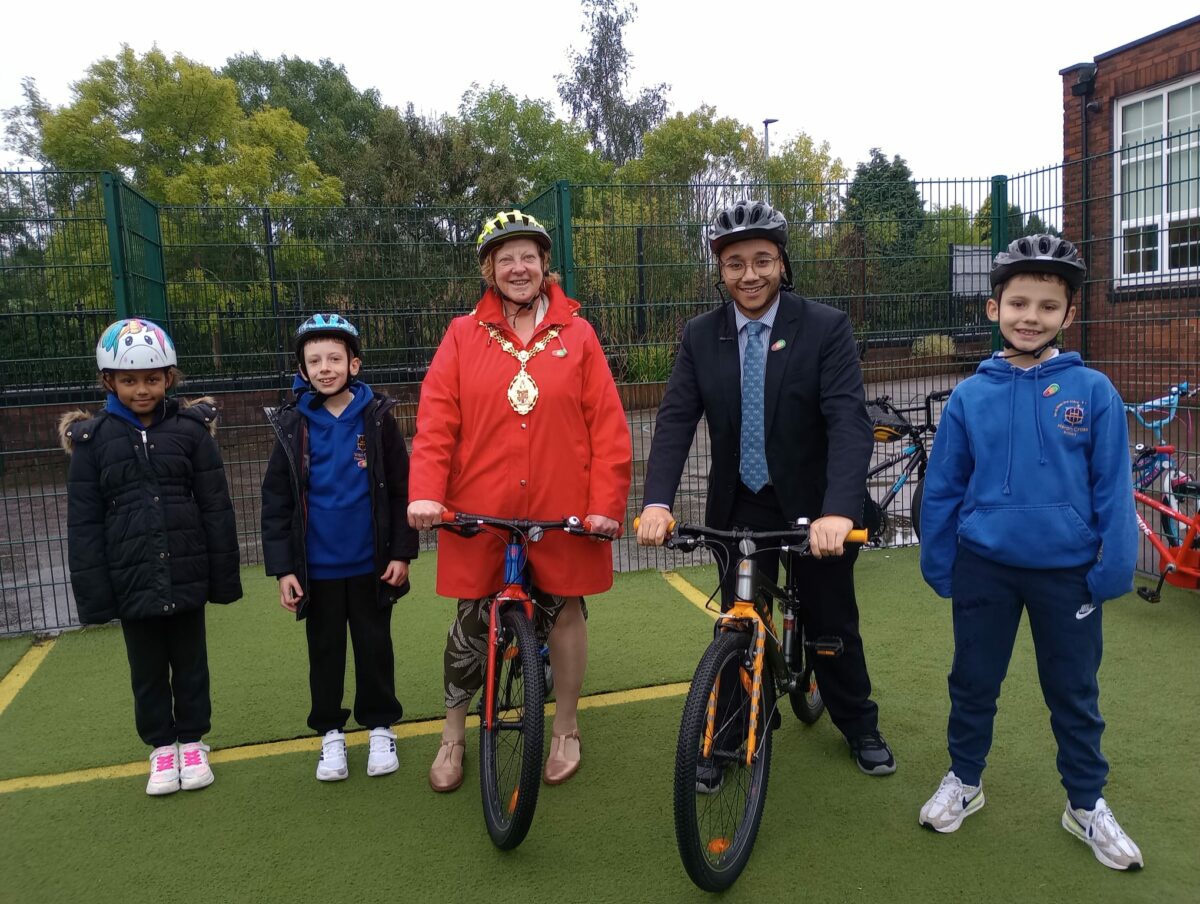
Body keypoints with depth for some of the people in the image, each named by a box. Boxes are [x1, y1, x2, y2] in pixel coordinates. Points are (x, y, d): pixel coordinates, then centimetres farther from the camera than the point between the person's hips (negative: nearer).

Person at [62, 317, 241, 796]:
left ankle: (191, 742, 31)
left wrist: (225, 574, -2)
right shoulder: (92, 438, -2)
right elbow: (84, 522, 0)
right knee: (148, 670, 14)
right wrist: (92, 590, -3)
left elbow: (216, 507, -2)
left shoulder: (190, 429, -4)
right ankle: (161, 747, 32)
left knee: (191, 663, 14)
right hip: (131, 580, 1)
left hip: (186, 574, 0)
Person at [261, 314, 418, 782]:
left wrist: (401, 552, -5)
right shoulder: (292, 425, -1)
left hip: (370, 563, -1)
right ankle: (330, 732, 29)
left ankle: (380, 727, 28)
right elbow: (276, 501, 0)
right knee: (325, 650, 14)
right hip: (316, 566, 1)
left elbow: (401, 489, -2)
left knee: (375, 646, 11)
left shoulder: (377, 418, -4)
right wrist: (282, 567, -3)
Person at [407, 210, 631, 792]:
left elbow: (607, 426, -3)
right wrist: (426, 492, -15)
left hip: (563, 513, 0)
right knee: (471, 623, 9)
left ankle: (566, 732, 34)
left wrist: (607, 503, -9)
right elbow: (435, 420, -4)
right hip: (480, 512, 0)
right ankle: (453, 736, 32)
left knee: (564, 612, 12)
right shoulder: (463, 336, 2)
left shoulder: (577, 335, 1)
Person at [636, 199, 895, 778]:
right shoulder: (700, 336, -3)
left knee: (832, 622, 15)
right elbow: (675, 419, -12)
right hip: (739, 506, 2)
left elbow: (849, 421, -22)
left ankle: (860, 726, 39)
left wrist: (839, 511, -36)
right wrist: (658, 501, -27)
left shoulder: (826, 327, -12)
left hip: (814, 506, -1)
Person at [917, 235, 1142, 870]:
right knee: (973, 682, 15)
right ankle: (964, 780, 36)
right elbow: (942, 487, 1)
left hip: (1068, 572, -1)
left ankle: (1085, 803, 35)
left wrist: (1114, 568, -8)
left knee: (1074, 692, 15)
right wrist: (937, 563, 2)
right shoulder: (970, 395, -5)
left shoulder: (1093, 391, -8)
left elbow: (1113, 488, -5)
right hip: (984, 567, 1)